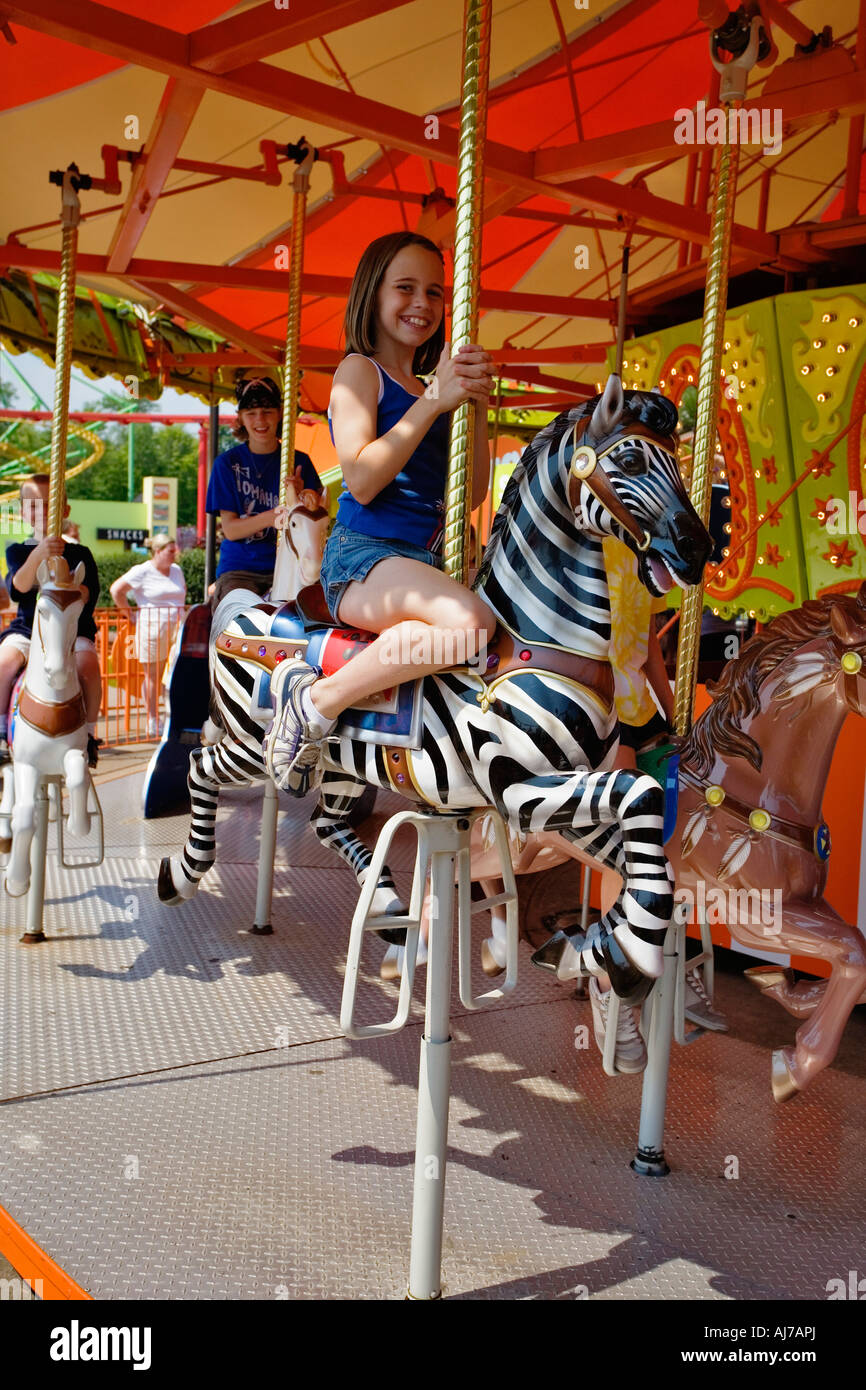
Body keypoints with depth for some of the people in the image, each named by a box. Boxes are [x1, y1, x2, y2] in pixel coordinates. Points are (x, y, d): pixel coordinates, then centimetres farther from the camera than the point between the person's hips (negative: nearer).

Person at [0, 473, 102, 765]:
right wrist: (38, 556, -31)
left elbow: (89, 594, -2)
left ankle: (88, 733, -12)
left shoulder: (79, 554, 7)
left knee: (88, 665, -30)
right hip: (27, 628, 1)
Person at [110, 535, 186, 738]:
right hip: (152, 629, -5)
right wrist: (130, 614, -4)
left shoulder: (176, 570, 12)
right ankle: (153, 723, 12)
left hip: (176, 629, 5)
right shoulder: (143, 571, -6)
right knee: (152, 676, 4)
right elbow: (116, 589, -5)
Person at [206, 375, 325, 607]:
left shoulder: (300, 462, 8)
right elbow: (230, 529, -2)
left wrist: (300, 499, -21)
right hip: (238, 568, -1)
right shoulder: (227, 463, 6)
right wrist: (272, 516, -20)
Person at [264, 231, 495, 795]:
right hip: (362, 556, -8)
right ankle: (315, 702, -20)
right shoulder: (360, 370, 0)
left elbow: (471, 495, 13)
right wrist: (434, 403, -14)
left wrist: (478, 405, 1)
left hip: (425, 561, 8)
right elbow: (363, 480, -14)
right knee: (470, 621, -34)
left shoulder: (431, 389, 20)